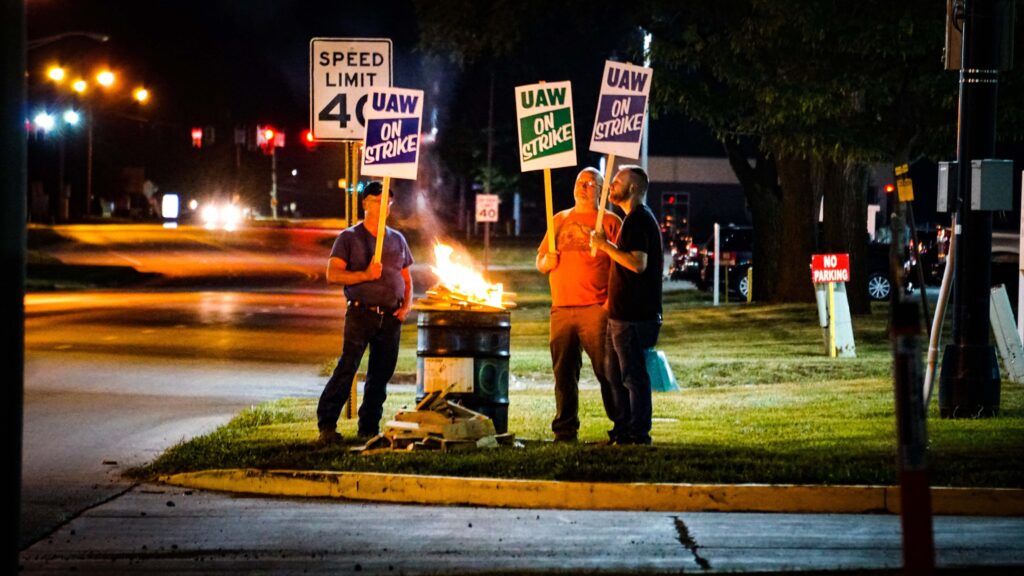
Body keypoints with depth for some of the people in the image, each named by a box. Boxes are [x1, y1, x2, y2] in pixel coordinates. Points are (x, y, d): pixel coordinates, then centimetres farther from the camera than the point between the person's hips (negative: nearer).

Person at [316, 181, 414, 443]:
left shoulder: (397, 239, 16)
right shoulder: (349, 237, 2)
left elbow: (407, 279, 21)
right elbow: (332, 274, -7)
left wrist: (406, 305, 3)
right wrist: (365, 275, -18)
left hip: (391, 317, 5)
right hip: (361, 313, -5)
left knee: (381, 375, 6)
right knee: (346, 369, -12)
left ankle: (369, 427, 14)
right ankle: (327, 425, -11)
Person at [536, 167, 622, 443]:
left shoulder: (610, 222, 6)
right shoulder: (559, 220, 20)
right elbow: (540, 262, 22)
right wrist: (547, 261, -2)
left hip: (596, 309, -5)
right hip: (561, 309, 5)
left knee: (606, 370, -8)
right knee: (563, 373, 4)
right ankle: (565, 429, 9)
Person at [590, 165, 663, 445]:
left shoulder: (639, 220, -15)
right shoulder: (636, 219, 19)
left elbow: (638, 263, -25)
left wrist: (606, 245, -19)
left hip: (633, 316, -11)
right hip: (622, 313, 11)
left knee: (633, 375, -6)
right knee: (616, 374, 15)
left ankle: (638, 433, -2)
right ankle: (622, 430, 20)